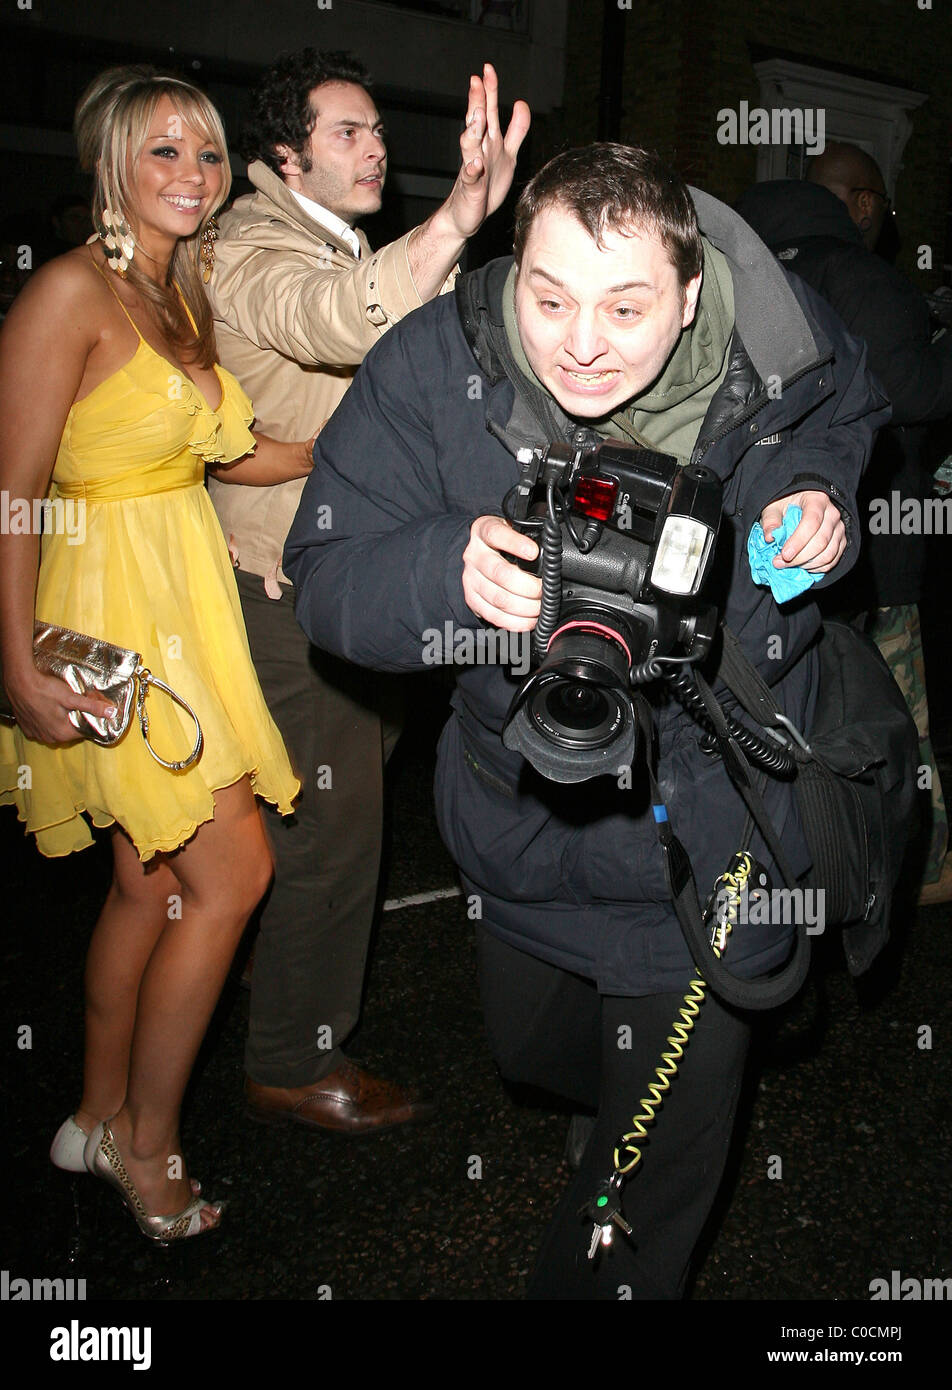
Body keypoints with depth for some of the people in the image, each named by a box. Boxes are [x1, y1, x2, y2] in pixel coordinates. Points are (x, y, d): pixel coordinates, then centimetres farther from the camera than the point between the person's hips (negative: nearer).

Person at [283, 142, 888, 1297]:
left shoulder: (782, 353, -18)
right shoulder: (430, 368, -20)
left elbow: (847, 414, 7)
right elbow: (324, 584, -19)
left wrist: (821, 487, -16)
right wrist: (452, 567, -40)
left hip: (711, 819, -1)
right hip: (521, 804, 2)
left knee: (668, 1142, 13)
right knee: (525, 1045, 28)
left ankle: (599, 1280, 46)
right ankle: (623, 1094, 65)